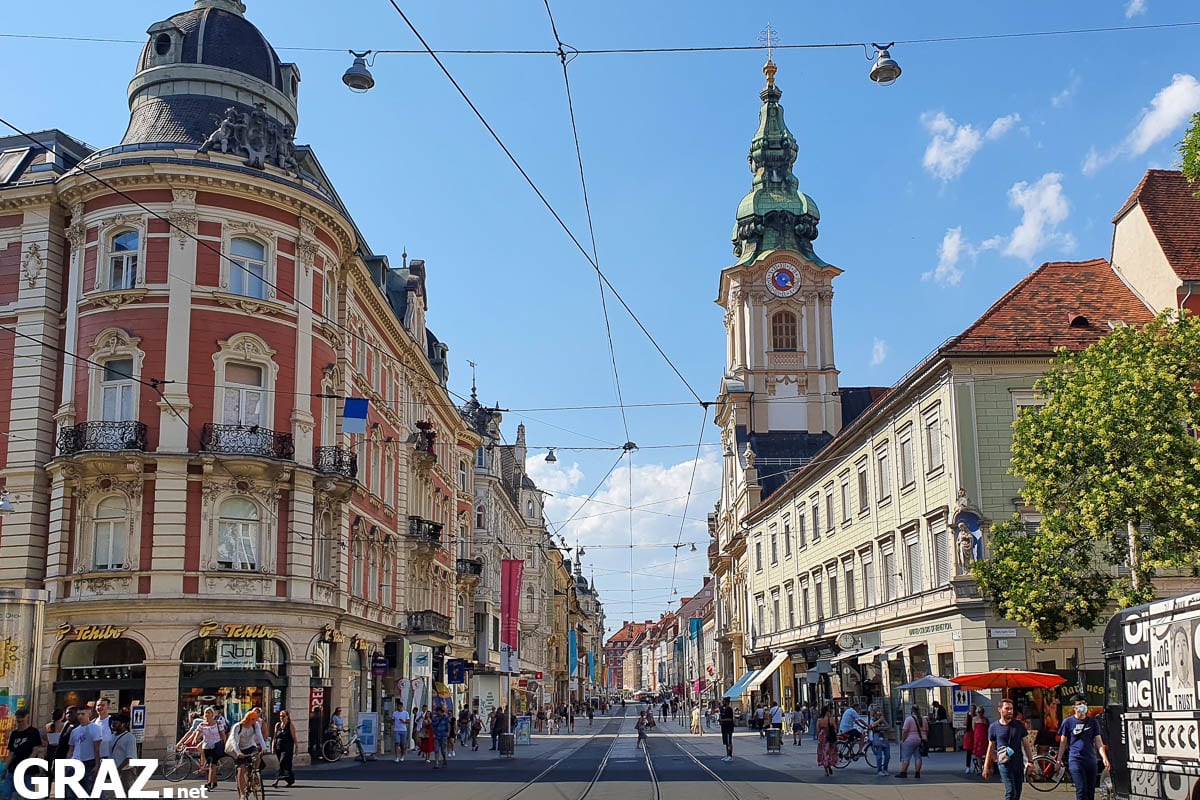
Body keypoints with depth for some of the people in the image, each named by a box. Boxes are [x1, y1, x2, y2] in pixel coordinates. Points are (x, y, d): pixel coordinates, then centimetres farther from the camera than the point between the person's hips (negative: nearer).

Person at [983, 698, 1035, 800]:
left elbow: (1026, 744, 9)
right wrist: (986, 767, 7)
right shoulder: (994, 727, 1)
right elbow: (991, 747, 7)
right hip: (1004, 764, -3)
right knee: (1011, 792, -15)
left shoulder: (1019, 725, 5)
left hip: (1019, 764, 3)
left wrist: (1030, 761, -2)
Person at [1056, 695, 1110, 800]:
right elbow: (1063, 742, 6)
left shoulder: (1093, 722, 10)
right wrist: (1059, 760, 1)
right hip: (1075, 760, -3)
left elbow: (1098, 741, 6)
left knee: (1091, 791, 6)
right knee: (1081, 790, -12)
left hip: (1091, 760, 3)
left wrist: (1104, 758, -8)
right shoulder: (1068, 722, 3)